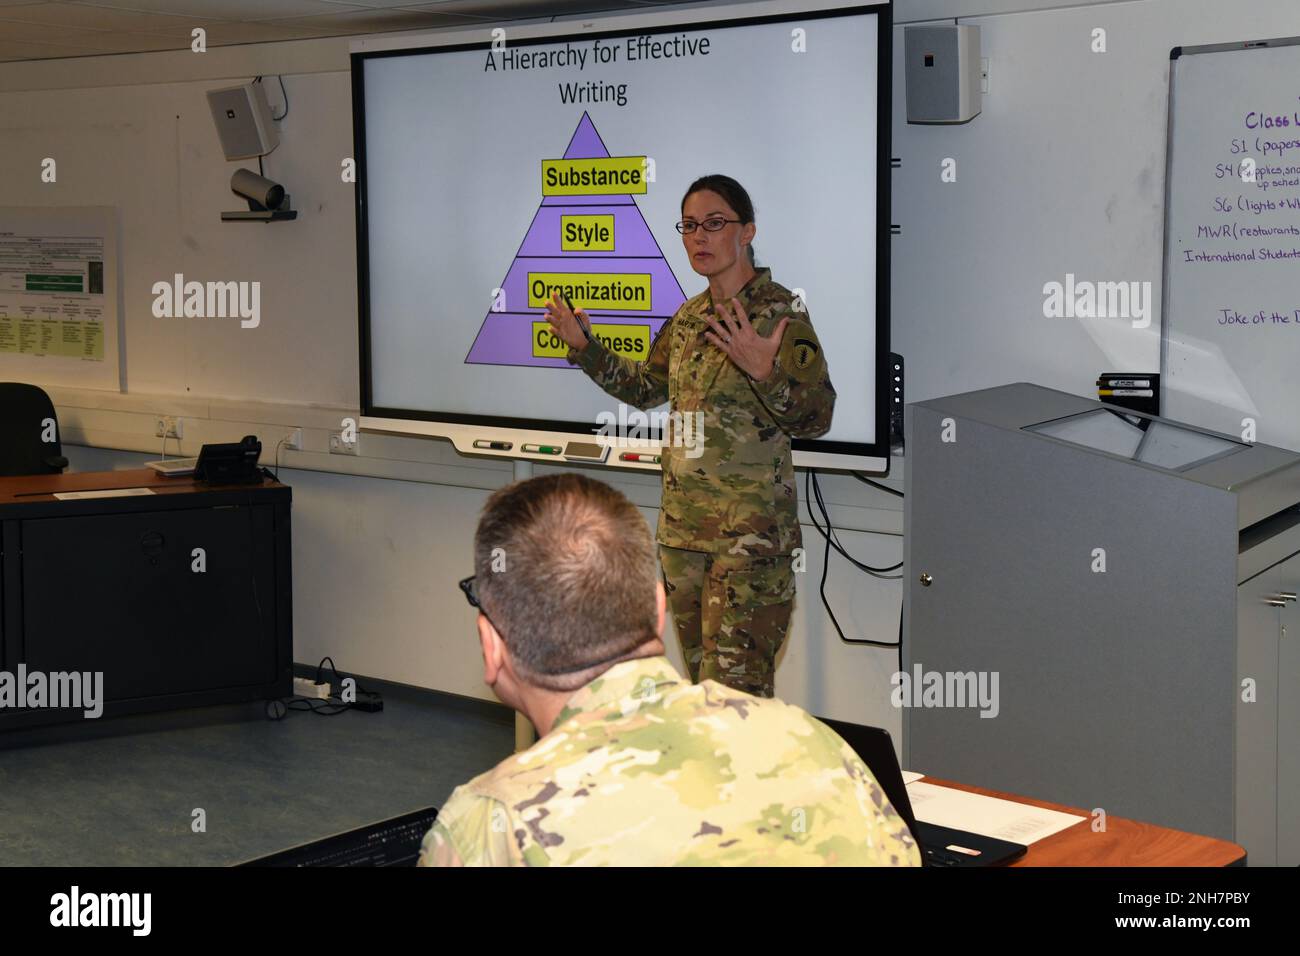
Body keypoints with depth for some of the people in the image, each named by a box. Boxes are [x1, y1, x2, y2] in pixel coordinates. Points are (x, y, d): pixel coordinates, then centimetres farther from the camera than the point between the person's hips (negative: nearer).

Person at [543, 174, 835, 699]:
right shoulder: (690, 316, 11)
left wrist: (765, 372, -35)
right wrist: (585, 348, 16)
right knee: (703, 679, 15)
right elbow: (644, 388, 26)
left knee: (735, 689, -10)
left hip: (750, 531, -8)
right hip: (682, 524, 8)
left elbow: (815, 418, -18)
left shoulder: (780, 311, -11)